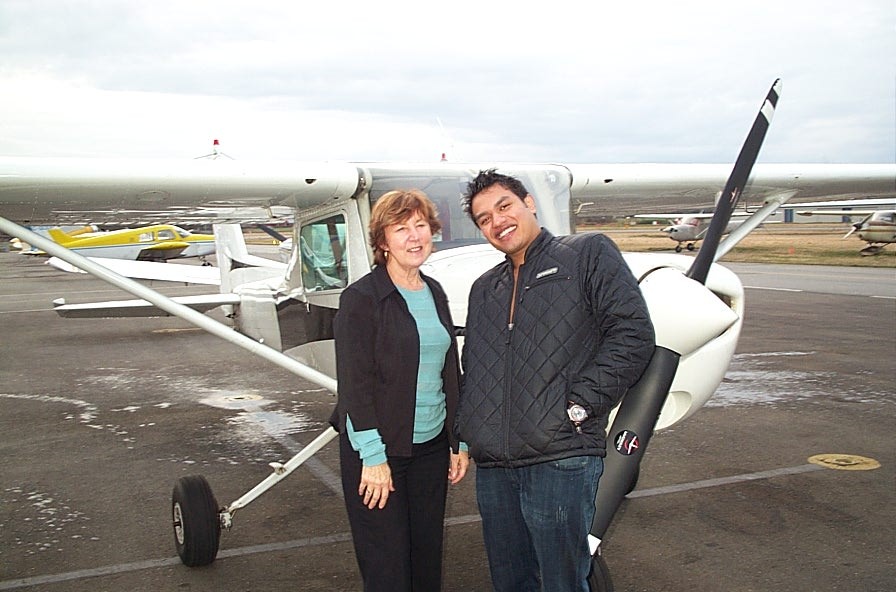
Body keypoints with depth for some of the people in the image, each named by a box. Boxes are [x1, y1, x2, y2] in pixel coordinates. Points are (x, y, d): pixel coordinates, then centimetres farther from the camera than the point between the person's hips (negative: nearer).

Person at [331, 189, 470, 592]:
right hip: (379, 451, -6)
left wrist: (459, 442, 11)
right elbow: (354, 383, -14)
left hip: (431, 446, 6)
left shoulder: (435, 293, 9)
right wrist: (373, 457, -16)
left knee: (428, 556, 13)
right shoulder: (361, 298, -10)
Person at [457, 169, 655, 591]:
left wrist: (578, 406, -13)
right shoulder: (483, 289, 21)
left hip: (561, 460, -6)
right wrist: (466, 430, 7)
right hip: (492, 466, 6)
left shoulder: (589, 253, 2)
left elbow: (633, 334, -8)